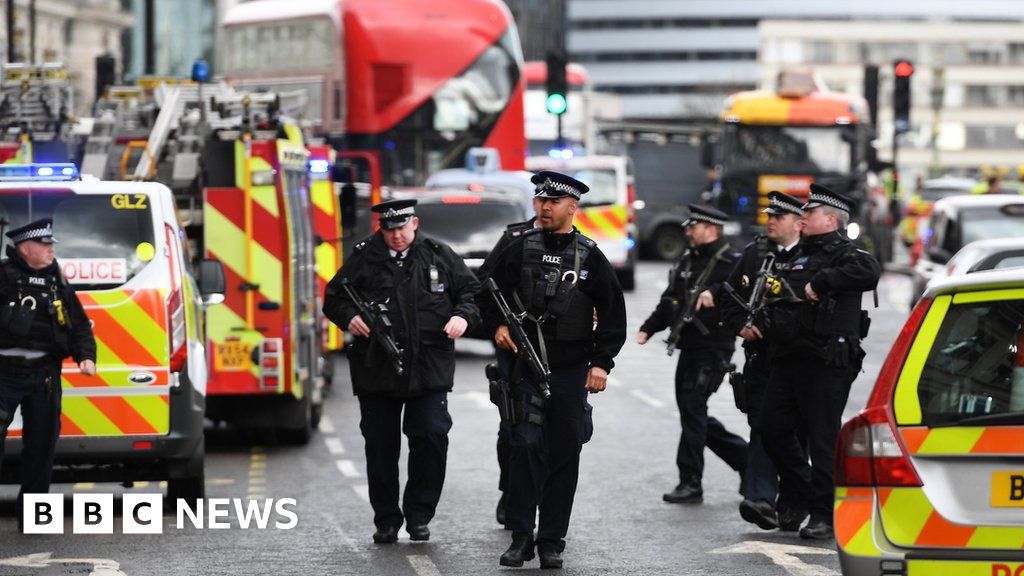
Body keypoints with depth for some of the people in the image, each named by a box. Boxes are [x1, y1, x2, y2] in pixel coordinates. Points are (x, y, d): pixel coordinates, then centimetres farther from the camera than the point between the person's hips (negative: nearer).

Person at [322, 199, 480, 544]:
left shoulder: (439, 256, 8)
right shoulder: (363, 259, 6)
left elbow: (471, 290, 13)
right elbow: (333, 297, 11)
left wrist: (463, 316, -6)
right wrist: (349, 317, -8)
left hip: (429, 370, 0)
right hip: (376, 370, 0)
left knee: (432, 438, -6)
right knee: (381, 446, 5)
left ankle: (419, 515, 8)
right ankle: (386, 521, 14)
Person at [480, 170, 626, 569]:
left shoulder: (589, 257, 2)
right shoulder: (521, 249, 3)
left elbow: (613, 313, 5)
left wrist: (602, 362, -3)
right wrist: (498, 325, -4)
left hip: (571, 371, 1)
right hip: (527, 366, -1)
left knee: (564, 454, 5)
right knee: (526, 445, -13)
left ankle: (552, 541, 12)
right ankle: (521, 535, -9)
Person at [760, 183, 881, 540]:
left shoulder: (842, 253, -6)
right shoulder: (801, 257, 21)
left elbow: (869, 273, -28)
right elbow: (780, 300, 35)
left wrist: (821, 282, -25)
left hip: (825, 363, -9)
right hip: (788, 359, 9)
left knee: (822, 439, -5)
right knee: (774, 430, 9)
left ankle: (824, 515, 0)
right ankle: (803, 496, 22)